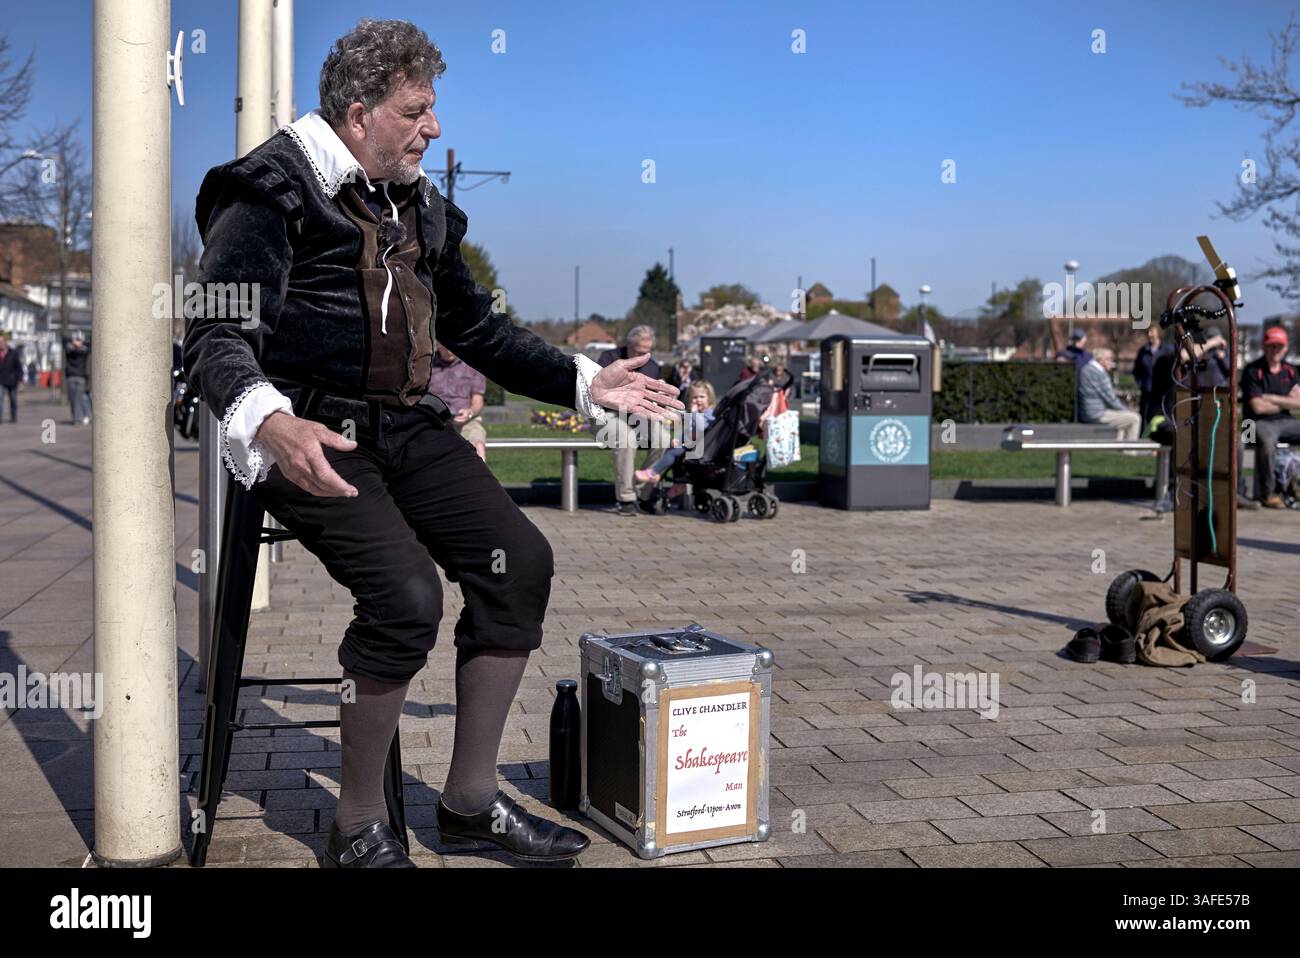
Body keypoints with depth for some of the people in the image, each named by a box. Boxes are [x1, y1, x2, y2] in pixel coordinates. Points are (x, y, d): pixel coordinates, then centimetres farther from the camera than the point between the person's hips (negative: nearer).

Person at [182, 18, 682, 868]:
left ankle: (471, 799, 4)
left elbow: (478, 329, 26)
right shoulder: (271, 192, -6)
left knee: (520, 558, -10)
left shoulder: (420, 206, 17)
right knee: (406, 593, -27)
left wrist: (587, 384, 18)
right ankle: (359, 828, -5)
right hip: (310, 432, -7)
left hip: (404, 425, 7)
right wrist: (270, 425, -37)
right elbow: (217, 334, -16)